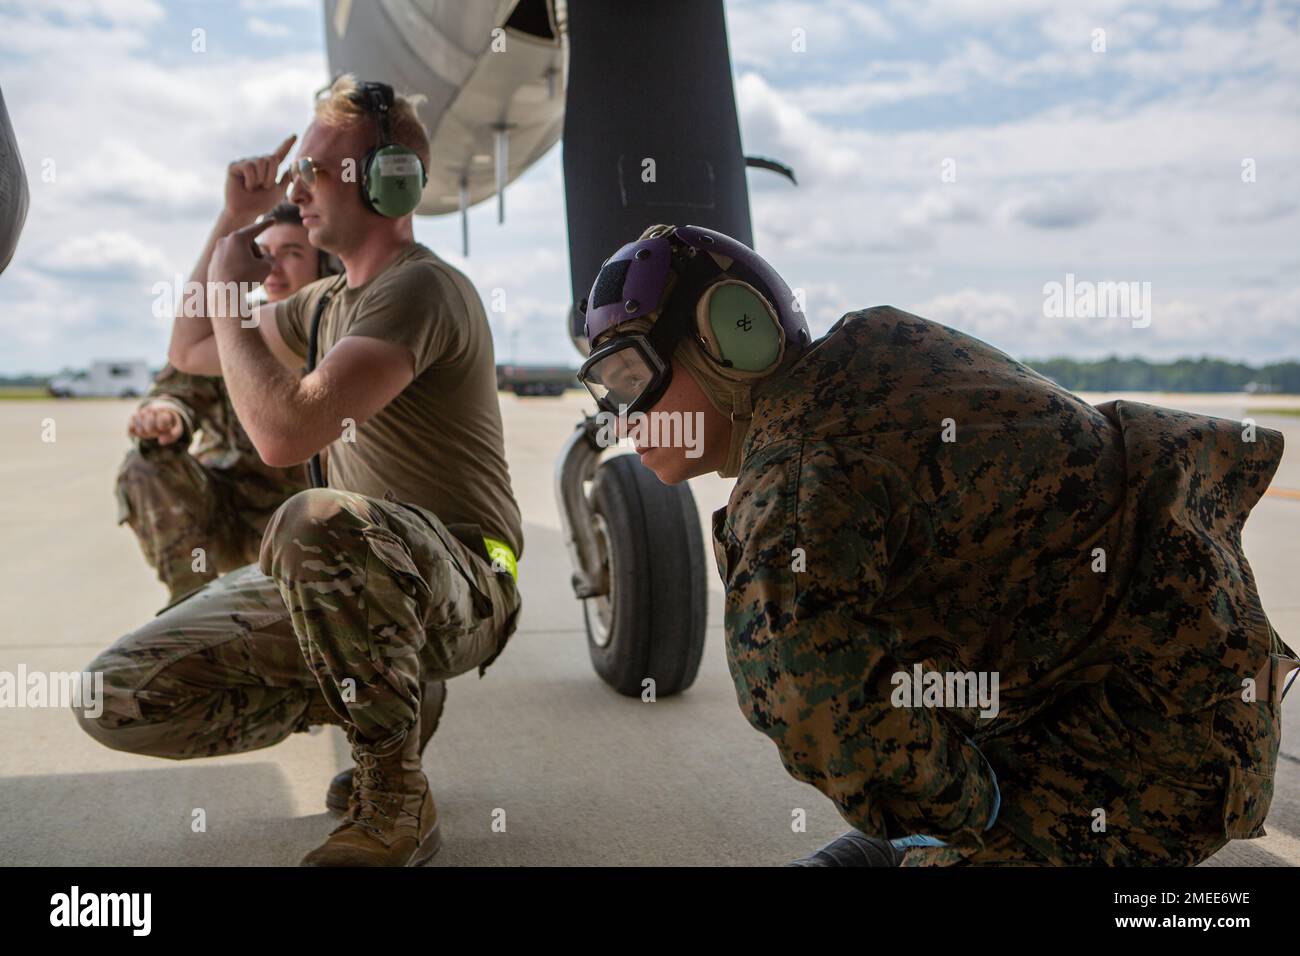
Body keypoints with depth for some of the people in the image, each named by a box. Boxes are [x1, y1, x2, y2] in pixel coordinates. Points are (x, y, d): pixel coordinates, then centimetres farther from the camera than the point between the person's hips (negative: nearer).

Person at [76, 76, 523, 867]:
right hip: (346, 586, 8)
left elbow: (286, 432, -28)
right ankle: (388, 699, 10)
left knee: (313, 523, -42)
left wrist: (234, 292, -12)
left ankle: (397, 803, -19)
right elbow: (190, 354, 28)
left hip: (461, 588, -8)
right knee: (122, 699, -7)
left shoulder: (421, 289, -15)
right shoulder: (328, 301, 16)